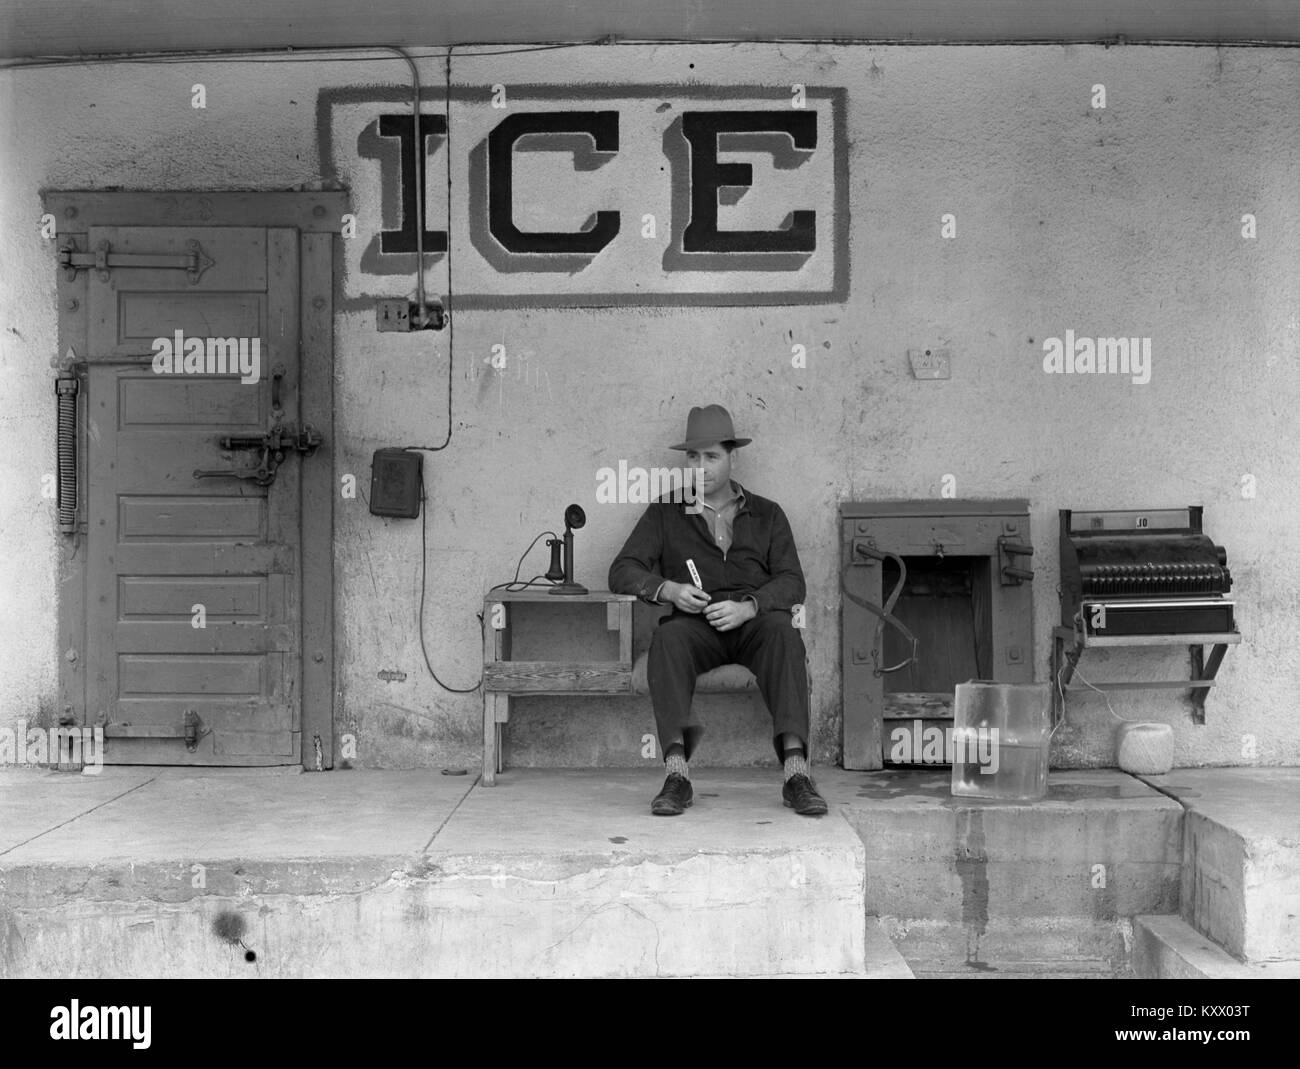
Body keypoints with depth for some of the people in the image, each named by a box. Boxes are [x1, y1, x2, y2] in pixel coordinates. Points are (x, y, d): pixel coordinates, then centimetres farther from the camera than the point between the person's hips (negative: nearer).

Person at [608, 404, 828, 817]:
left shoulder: (767, 515, 19)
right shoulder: (665, 512, 18)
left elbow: (791, 582, 5)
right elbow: (622, 572, 8)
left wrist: (748, 607, -16)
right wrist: (668, 590, -13)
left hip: (753, 621, 0)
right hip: (694, 624, 0)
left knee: (782, 629, -34)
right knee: (667, 637, -34)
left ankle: (796, 771, -41)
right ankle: (677, 773, -41)